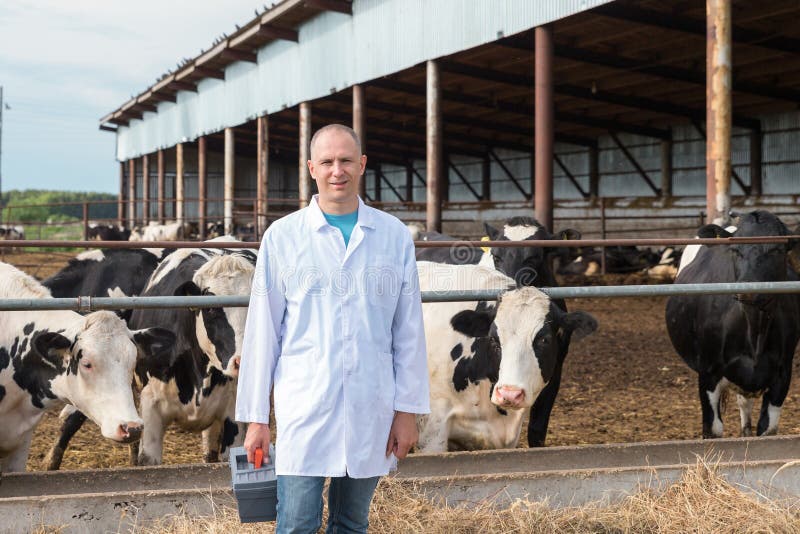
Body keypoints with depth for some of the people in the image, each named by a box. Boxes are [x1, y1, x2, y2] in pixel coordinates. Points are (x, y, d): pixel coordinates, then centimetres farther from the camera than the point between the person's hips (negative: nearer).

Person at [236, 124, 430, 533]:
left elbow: (409, 331, 6)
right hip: (302, 408, -2)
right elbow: (262, 332, 1)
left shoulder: (394, 236, 4)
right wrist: (255, 417, 0)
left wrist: (408, 410, 2)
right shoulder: (282, 236, 0)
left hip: (371, 413, 2)